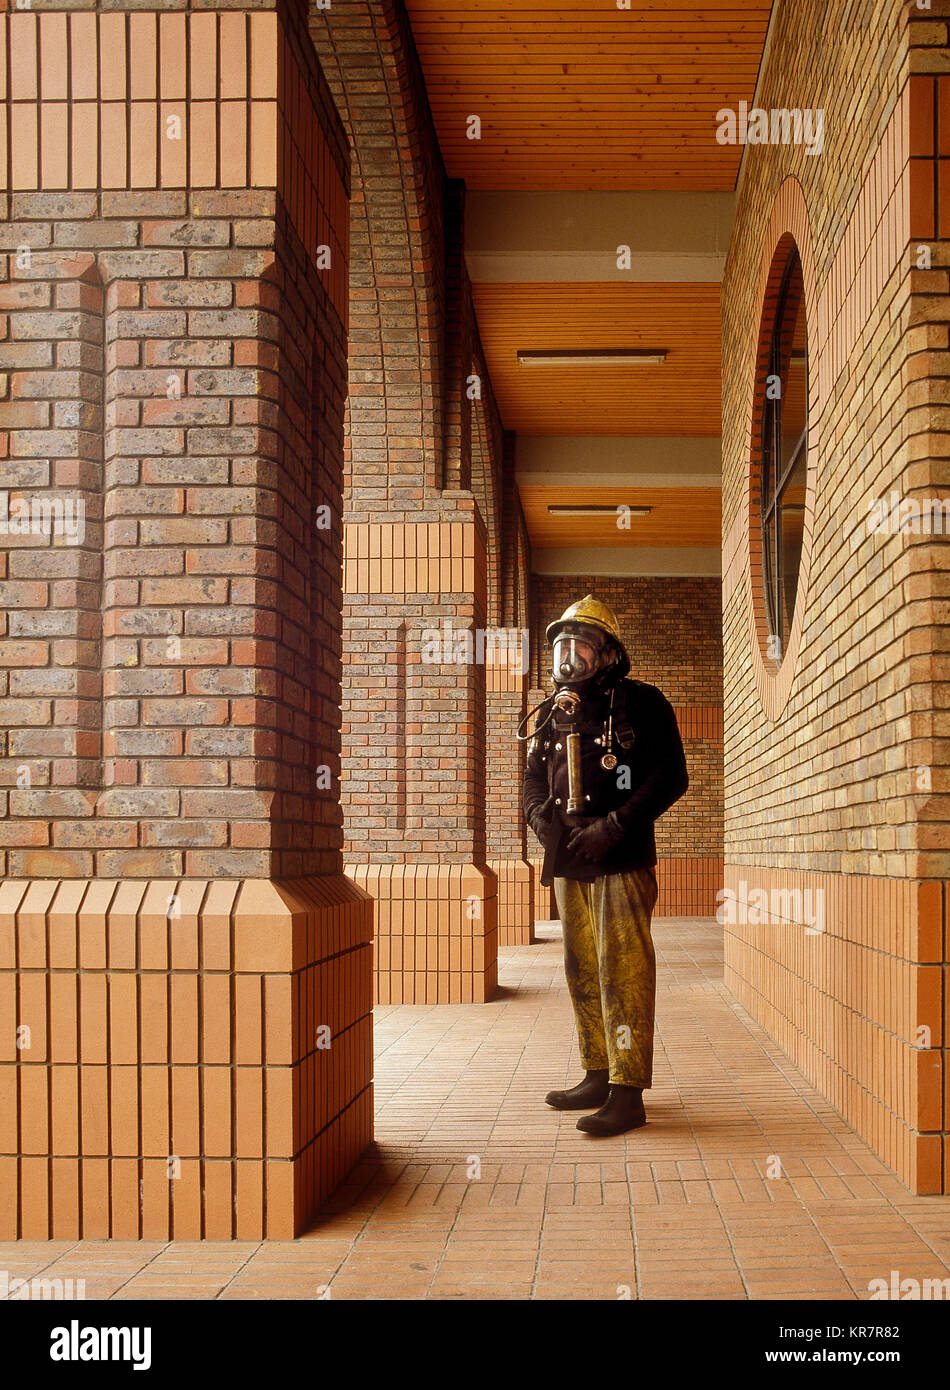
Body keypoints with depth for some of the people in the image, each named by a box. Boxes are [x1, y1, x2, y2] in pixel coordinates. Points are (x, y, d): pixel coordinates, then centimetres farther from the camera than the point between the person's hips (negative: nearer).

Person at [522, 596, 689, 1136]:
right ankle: (598, 1077, 22)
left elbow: (670, 776, -8)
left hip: (623, 862, -7)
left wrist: (612, 828, -15)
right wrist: (548, 824, -1)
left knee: (623, 971, -9)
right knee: (583, 971, 11)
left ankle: (628, 1095, -8)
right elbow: (534, 783, 21)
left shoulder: (640, 703, -2)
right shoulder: (552, 713, 16)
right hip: (569, 865, 7)